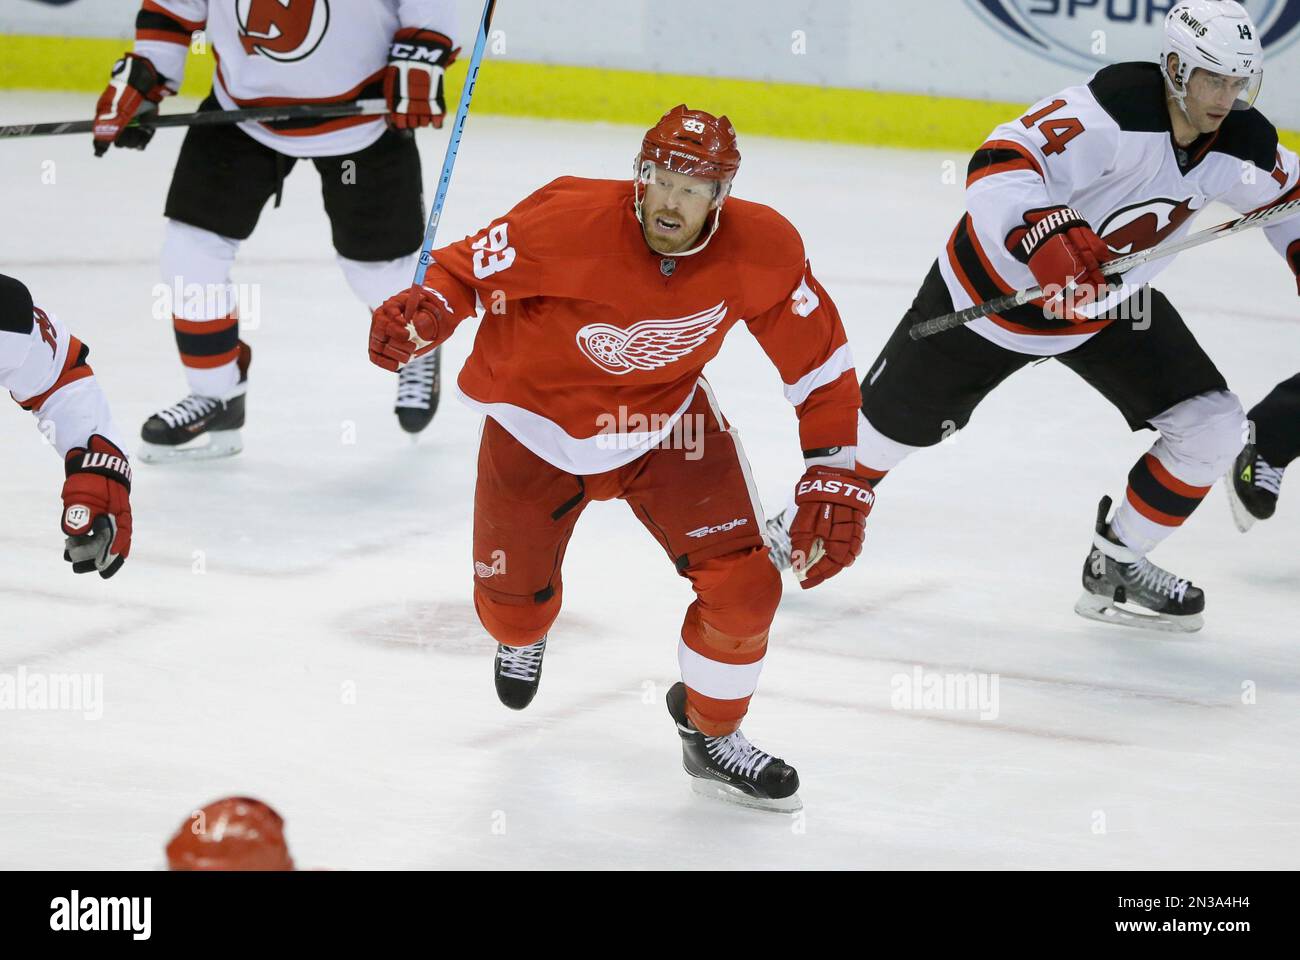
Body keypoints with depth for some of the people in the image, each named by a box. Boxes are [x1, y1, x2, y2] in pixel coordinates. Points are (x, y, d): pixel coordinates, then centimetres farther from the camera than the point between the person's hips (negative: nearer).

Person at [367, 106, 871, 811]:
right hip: (537, 419, -1)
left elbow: (820, 362, -12)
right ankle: (524, 634, 54)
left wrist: (835, 485, -15)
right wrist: (428, 308, -40)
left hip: (666, 418, 1)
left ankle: (712, 736, 17)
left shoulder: (761, 249, -24)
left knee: (743, 582, -13)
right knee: (512, 607, 11)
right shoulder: (570, 222, -32)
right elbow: (473, 265, -17)